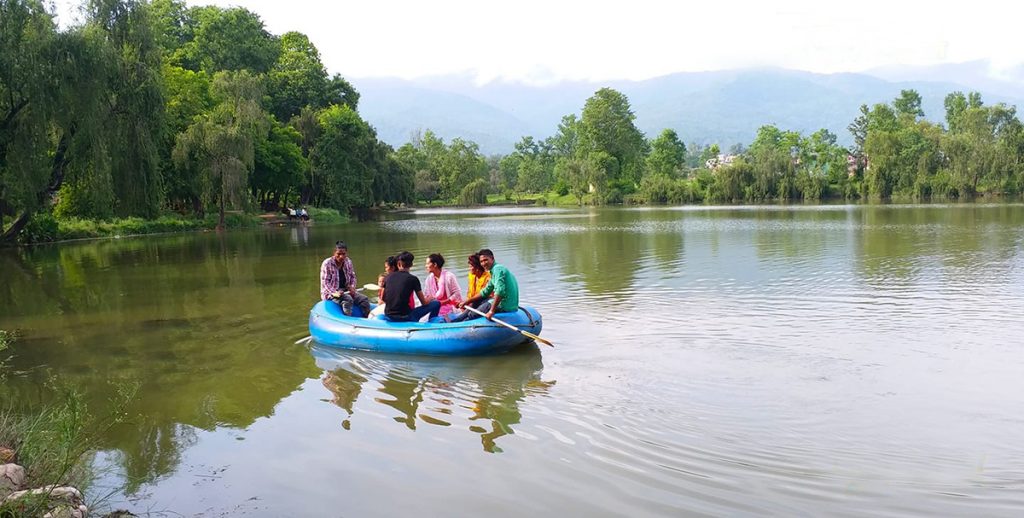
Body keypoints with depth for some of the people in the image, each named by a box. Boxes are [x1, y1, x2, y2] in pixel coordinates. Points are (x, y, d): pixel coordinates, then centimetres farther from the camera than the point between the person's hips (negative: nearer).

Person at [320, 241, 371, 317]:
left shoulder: (348, 262, 5)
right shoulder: (327, 264, -12)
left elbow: (353, 277, 16)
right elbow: (325, 282, -14)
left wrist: (352, 287, -5)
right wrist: (334, 292, -28)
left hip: (346, 290, 6)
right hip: (331, 292, -6)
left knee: (364, 299, -12)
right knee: (348, 300, -34)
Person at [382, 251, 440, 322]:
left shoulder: (389, 277, 6)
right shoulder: (413, 279, -6)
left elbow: (383, 299, 18)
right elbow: (424, 303, 0)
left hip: (388, 315, 6)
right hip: (404, 317, -5)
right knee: (436, 304, 5)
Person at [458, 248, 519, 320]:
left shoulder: (497, 269, -15)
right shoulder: (494, 271, 17)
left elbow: (500, 292, -27)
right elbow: (485, 292, 25)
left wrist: (492, 311, -28)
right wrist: (467, 301, 23)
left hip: (505, 307, -10)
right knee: (476, 302, 22)